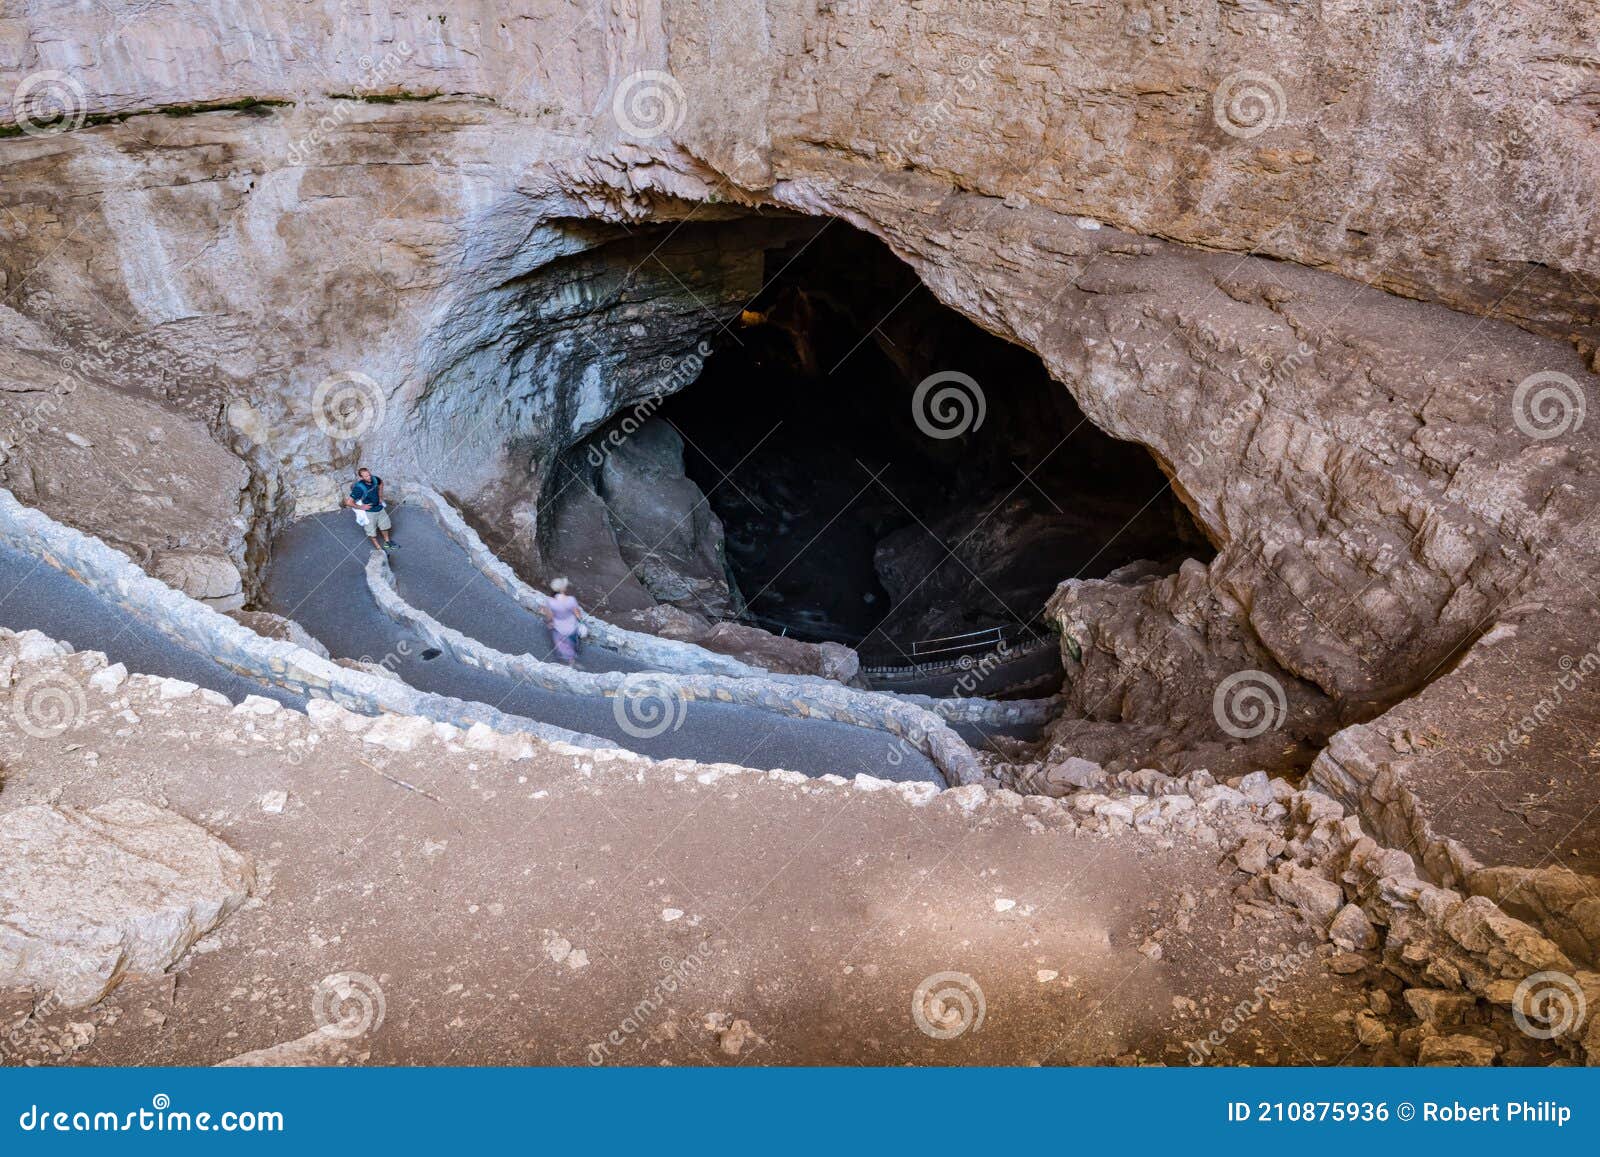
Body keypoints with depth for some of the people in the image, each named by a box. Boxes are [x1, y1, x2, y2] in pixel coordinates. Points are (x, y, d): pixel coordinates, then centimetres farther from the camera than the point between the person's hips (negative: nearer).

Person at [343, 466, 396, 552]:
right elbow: (348, 502, -32)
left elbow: (381, 483, 11)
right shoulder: (359, 488, -33)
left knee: (384, 525, 25)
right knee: (372, 531, 13)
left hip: (380, 508, 6)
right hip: (369, 512, -6)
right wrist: (361, 507, -20)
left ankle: (387, 542, 49)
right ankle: (378, 548, 33)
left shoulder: (374, 479, -17)